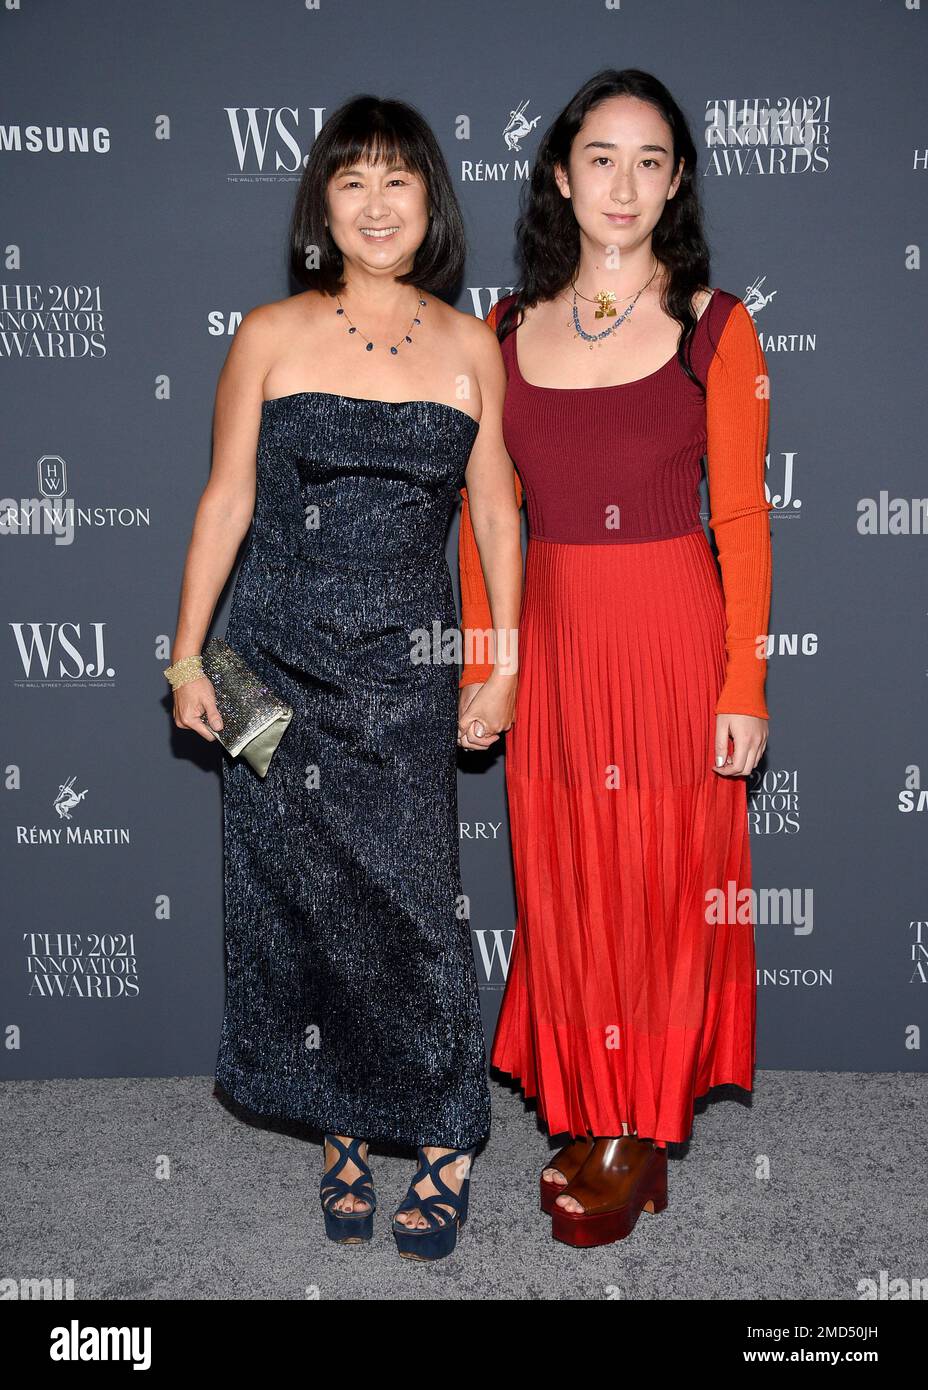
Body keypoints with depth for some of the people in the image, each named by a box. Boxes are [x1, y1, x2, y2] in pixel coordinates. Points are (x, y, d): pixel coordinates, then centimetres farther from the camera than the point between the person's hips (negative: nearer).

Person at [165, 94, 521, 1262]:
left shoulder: (469, 346, 5)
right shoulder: (271, 336, 2)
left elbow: (495, 513, 8)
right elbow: (225, 499, 3)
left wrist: (502, 662, 5)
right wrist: (187, 654, 1)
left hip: (406, 667, 0)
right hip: (278, 658, 1)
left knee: (408, 899, -2)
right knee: (297, 899, 6)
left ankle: (443, 1144, 17)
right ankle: (341, 1134, 24)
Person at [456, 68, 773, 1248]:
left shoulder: (714, 326, -3)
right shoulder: (507, 329, 6)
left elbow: (741, 517, -4)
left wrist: (745, 685, -8)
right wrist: (479, 665, 5)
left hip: (673, 640, -3)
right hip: (550, 640, 3)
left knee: (664, 887, 7)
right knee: (563, 887, 10)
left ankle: (644, 1137, 25)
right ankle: (586, 1120, 30)